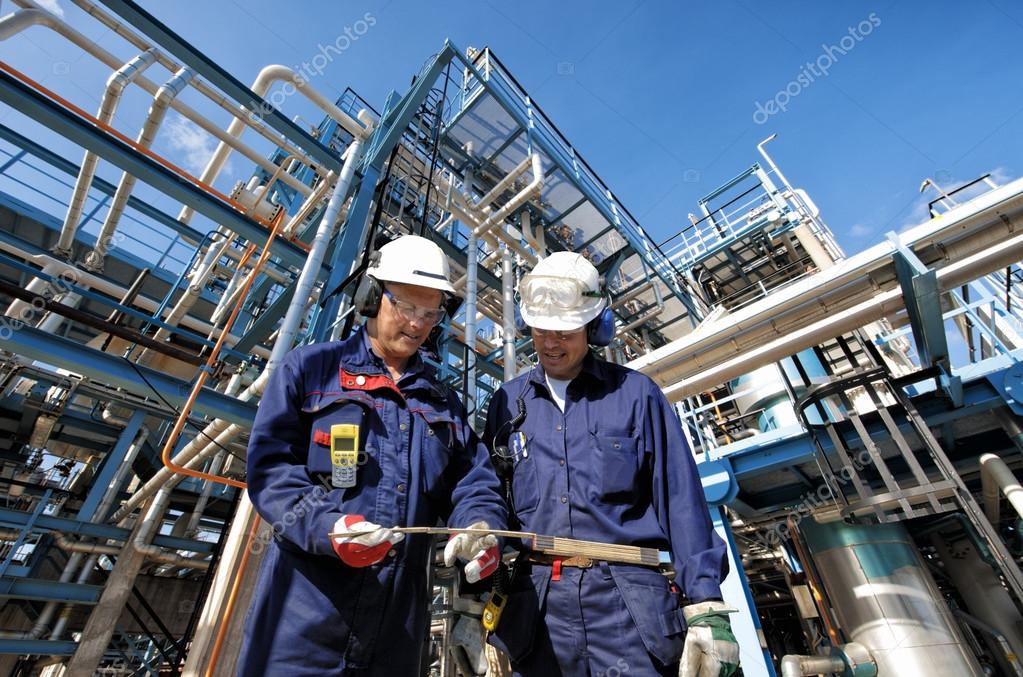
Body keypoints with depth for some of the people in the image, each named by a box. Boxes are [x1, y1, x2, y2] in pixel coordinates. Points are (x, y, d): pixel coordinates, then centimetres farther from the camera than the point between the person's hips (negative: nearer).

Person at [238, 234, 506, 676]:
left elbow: (473, 480, 5)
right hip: (305, 606, -3)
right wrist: (325, 527, -23)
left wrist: (481, 527, -18)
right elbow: (270, 464, -7)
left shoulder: (442, 401, 12)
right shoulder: (310, 368, 1)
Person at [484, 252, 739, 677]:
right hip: (537, 605, 2)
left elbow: (681, 502, -1)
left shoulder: (635, 393, 1)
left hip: (630, 604, -1)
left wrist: (706, 605, -6)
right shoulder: (508, 402, 7)